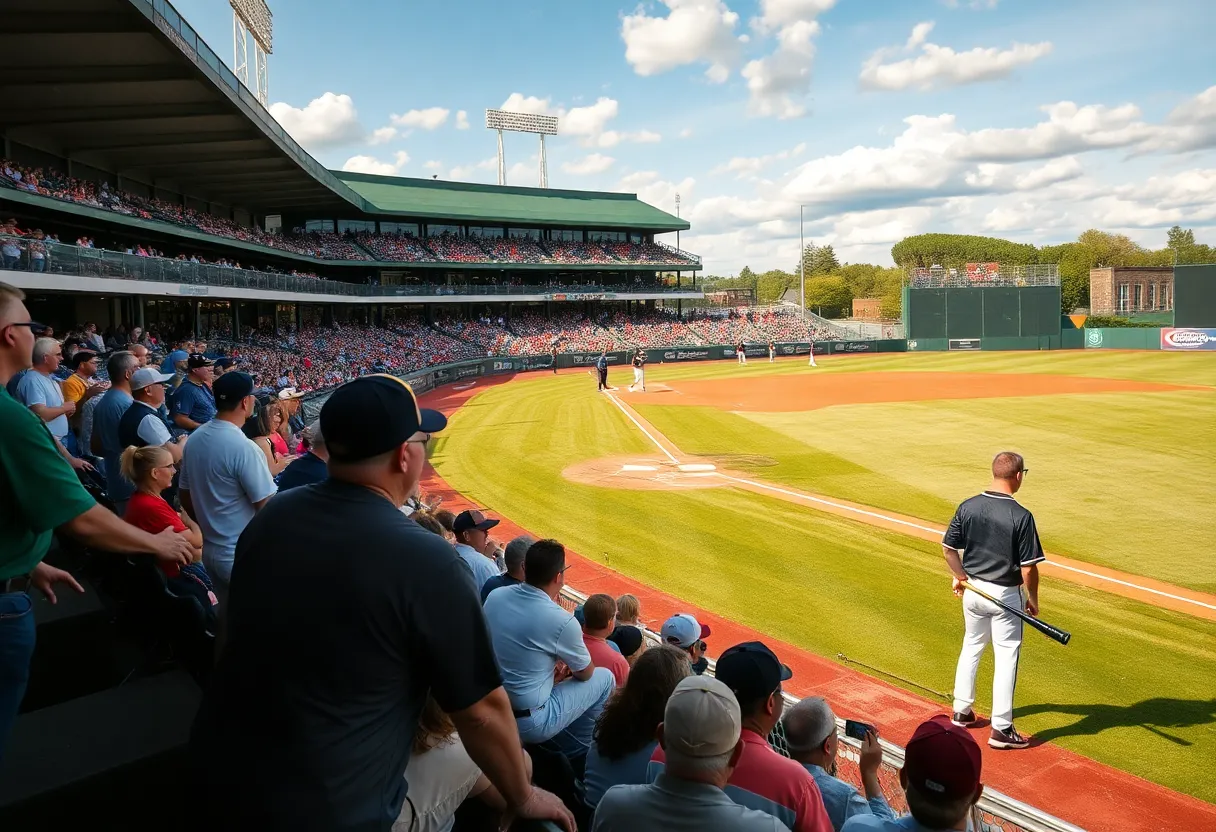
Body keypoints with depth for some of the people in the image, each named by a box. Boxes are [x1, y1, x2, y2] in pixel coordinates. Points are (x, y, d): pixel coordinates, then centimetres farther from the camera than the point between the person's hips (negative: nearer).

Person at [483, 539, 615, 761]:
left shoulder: (495, 596, -6)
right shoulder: (562, 621, -22)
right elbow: (585, 674, -4)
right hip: (528, 724, -6)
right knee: (604, 678, 12)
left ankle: (565, 746, 35)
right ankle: (577, 753, 27)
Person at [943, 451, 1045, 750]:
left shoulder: (967, 507, -6)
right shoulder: (1021, 516, -20)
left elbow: (948, 549, 1)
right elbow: (1028, 567, -16)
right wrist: (1033, 599, -2)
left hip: (973, 590, 5)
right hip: (1005, 595, -5)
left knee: (971, 648, 21)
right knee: (1006, 658, 5)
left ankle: (961, 712, 30)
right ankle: (1001, 729, 10)